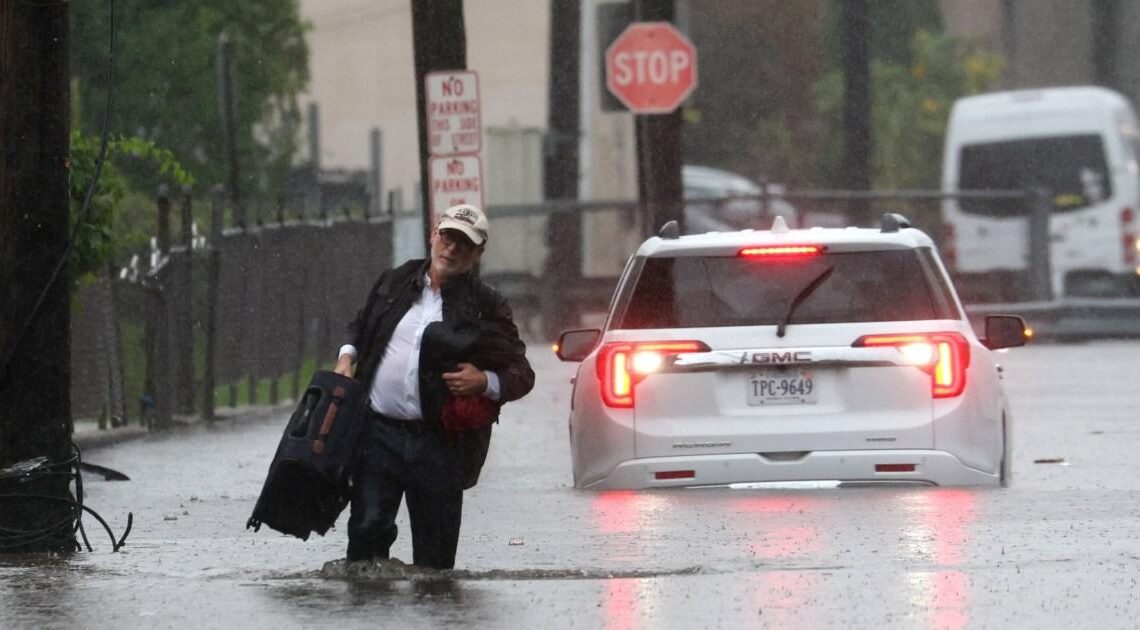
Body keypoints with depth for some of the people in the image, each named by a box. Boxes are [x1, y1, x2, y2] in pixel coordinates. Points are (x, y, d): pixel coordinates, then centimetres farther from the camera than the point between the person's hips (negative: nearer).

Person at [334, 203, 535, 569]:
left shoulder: (485, 307, 2)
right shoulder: (395, 283, 12)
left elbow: (521, 374, 3)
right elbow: (361, 327, 29)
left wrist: (486, 383, -16)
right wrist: (347, 358, 10)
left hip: (437, 442, -2)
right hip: (377, 430, 2)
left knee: (434, 549, 2)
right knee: (367, 527, -4)